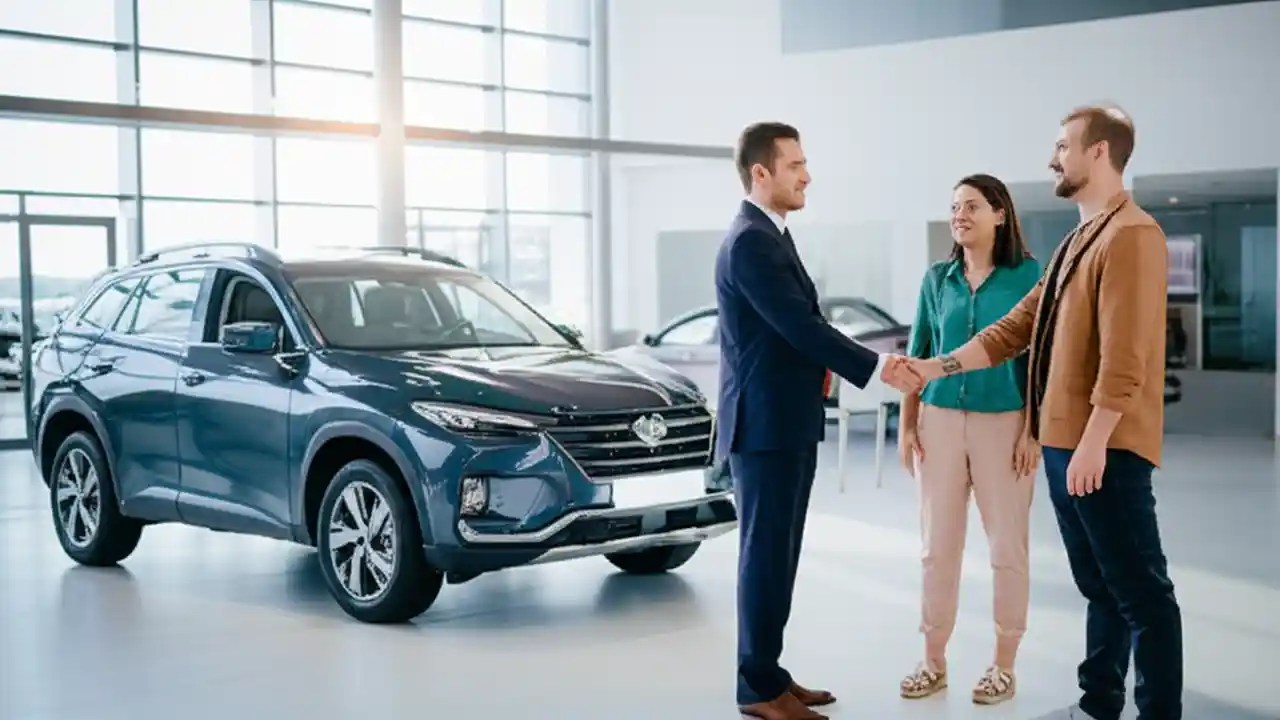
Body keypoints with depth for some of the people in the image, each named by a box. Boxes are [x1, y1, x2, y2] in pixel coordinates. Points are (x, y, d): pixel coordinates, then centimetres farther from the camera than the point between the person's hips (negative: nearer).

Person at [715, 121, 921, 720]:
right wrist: (878, 368, -20)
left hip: (786, 423, 10)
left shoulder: (770, 237, 16)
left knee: (777, 555, 14)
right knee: (766, 556, -3)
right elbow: (800, 324, -22)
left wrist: (816, 363, 3)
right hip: (765, 425, -10)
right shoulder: (750, 241, -17)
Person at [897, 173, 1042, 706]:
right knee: (938, 547, 6)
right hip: (940, 421, 3)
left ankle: (1004, 665, 15)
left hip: (1003, 423, -3)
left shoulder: (1027, 274, -4)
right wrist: (906, 426, 7)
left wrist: (1032, 430, -12)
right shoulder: (938, 279, 7)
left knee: (1007, 548, 3)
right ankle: (934, 661, 16)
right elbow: (917, 355, 11)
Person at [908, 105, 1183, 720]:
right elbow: (1018, 327, 18)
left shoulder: (1130, 234, -13)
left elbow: (1124, 356, -21)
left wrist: (1094, 441, -23)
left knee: (1140, 590, -3)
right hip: (1063, 442, 10)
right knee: (1098, 586, 17)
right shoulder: (1078, 241, 19)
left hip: (1105, 447, -10)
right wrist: (934, 367, 12)